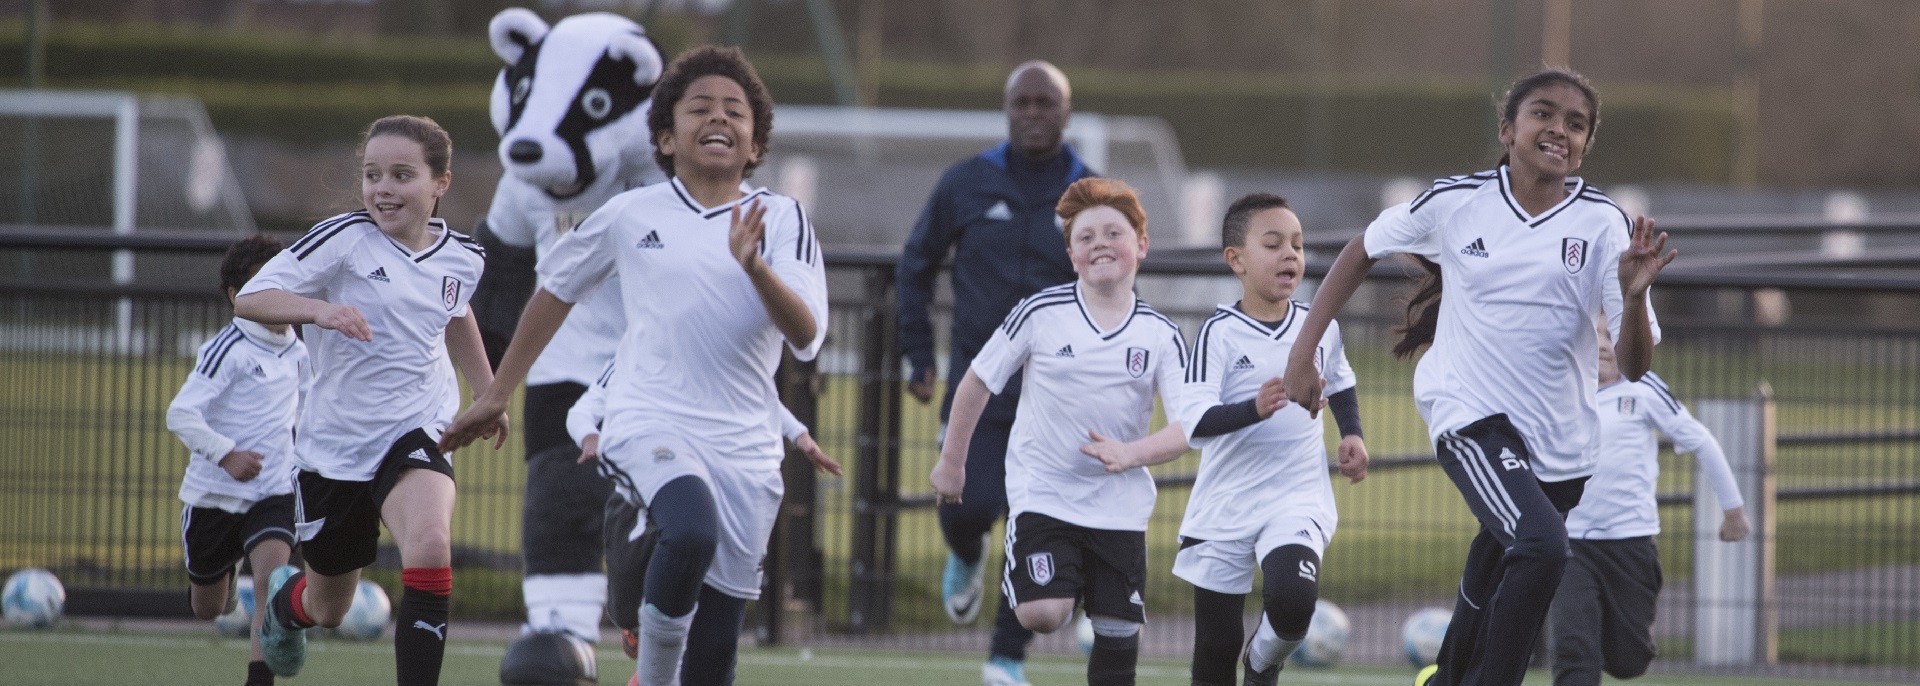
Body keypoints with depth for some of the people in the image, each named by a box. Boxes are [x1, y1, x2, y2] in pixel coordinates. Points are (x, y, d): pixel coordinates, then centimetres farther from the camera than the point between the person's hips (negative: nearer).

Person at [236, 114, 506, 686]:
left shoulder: (462, 259, 0)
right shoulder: (344, 239, -13)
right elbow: (249, 299, -20)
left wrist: (487, 393, 30)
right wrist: (319, 309, -37)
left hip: (416, 432, 1)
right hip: (334, 446, -1)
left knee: (429, 545, -33)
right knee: (328, 608, 17)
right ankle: (285, 600, 56)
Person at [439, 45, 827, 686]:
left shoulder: (780, 219, 4)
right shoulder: (630, 214, 5)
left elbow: (806, 336, -9)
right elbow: (557, 287, 23)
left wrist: (754, 266, -26)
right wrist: (496, 394, 28)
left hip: (744, 451, 2)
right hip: (650, 424, -2)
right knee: (691, 533, -35)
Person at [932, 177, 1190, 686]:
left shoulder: (1159, 336, -2)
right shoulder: (1040, 314, -6)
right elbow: (978, 382, 4)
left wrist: (1131, 454, -24)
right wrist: (951, 463, 10)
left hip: (1119, 505, 2)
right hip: (1042, 493, -2)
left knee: (1118, 631, 1)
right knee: (1042, 615, -19)